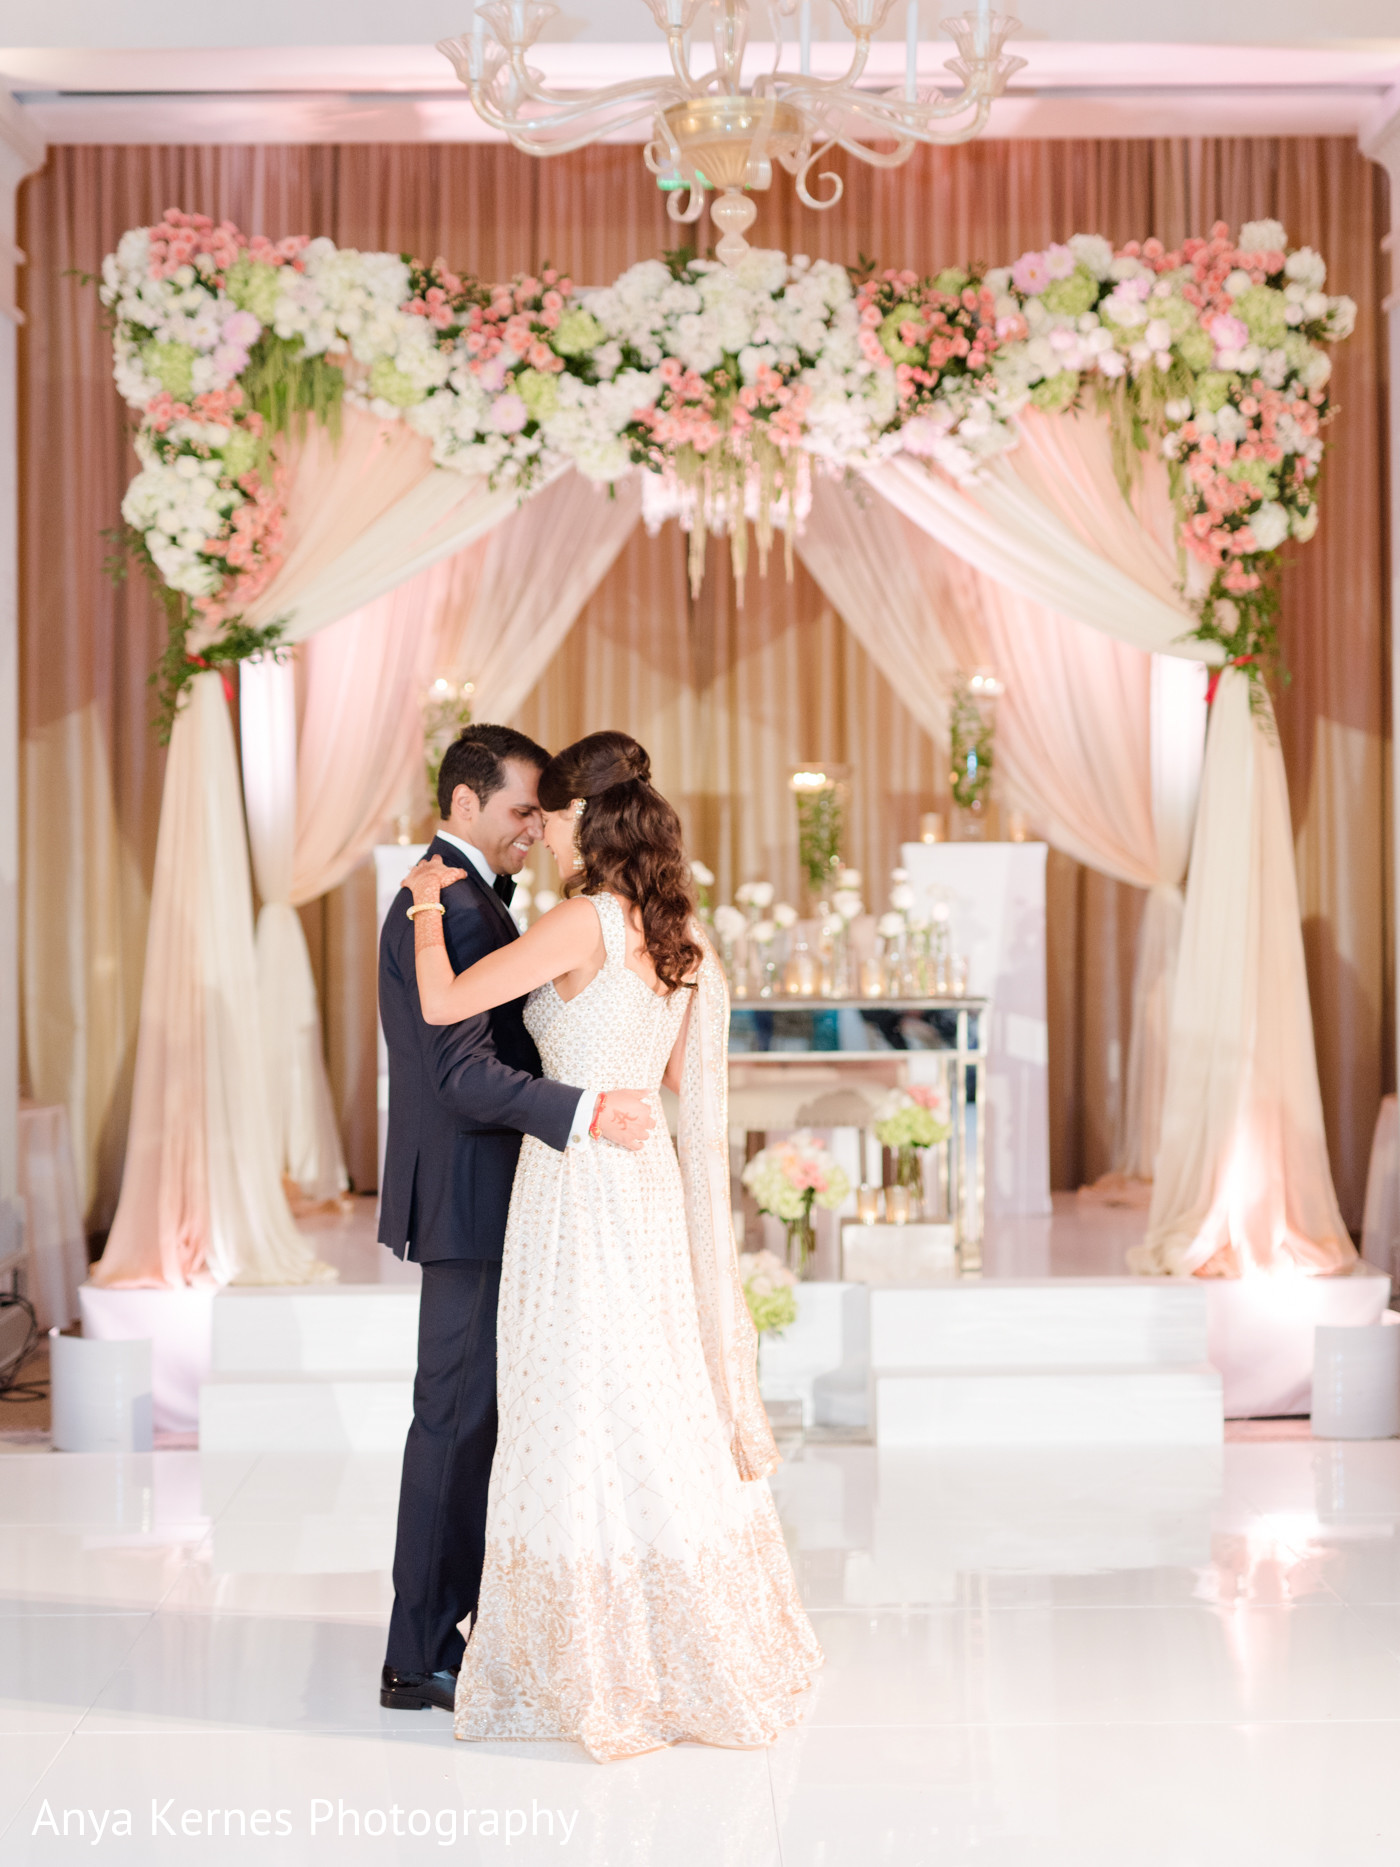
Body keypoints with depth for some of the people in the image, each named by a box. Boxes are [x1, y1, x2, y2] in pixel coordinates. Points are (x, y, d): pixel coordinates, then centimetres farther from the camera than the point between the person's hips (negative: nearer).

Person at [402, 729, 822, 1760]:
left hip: (583, 1188, -8)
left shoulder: (586, 921, -17)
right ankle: (708, 1648, 26)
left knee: (590, 1426, 1)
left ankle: (625, 1676, 9)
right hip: (649, 1176, 8)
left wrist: (428, 903, 0)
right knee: (661, 1411, 16)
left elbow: (442, 1003, -15)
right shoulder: (676, 928, 7)